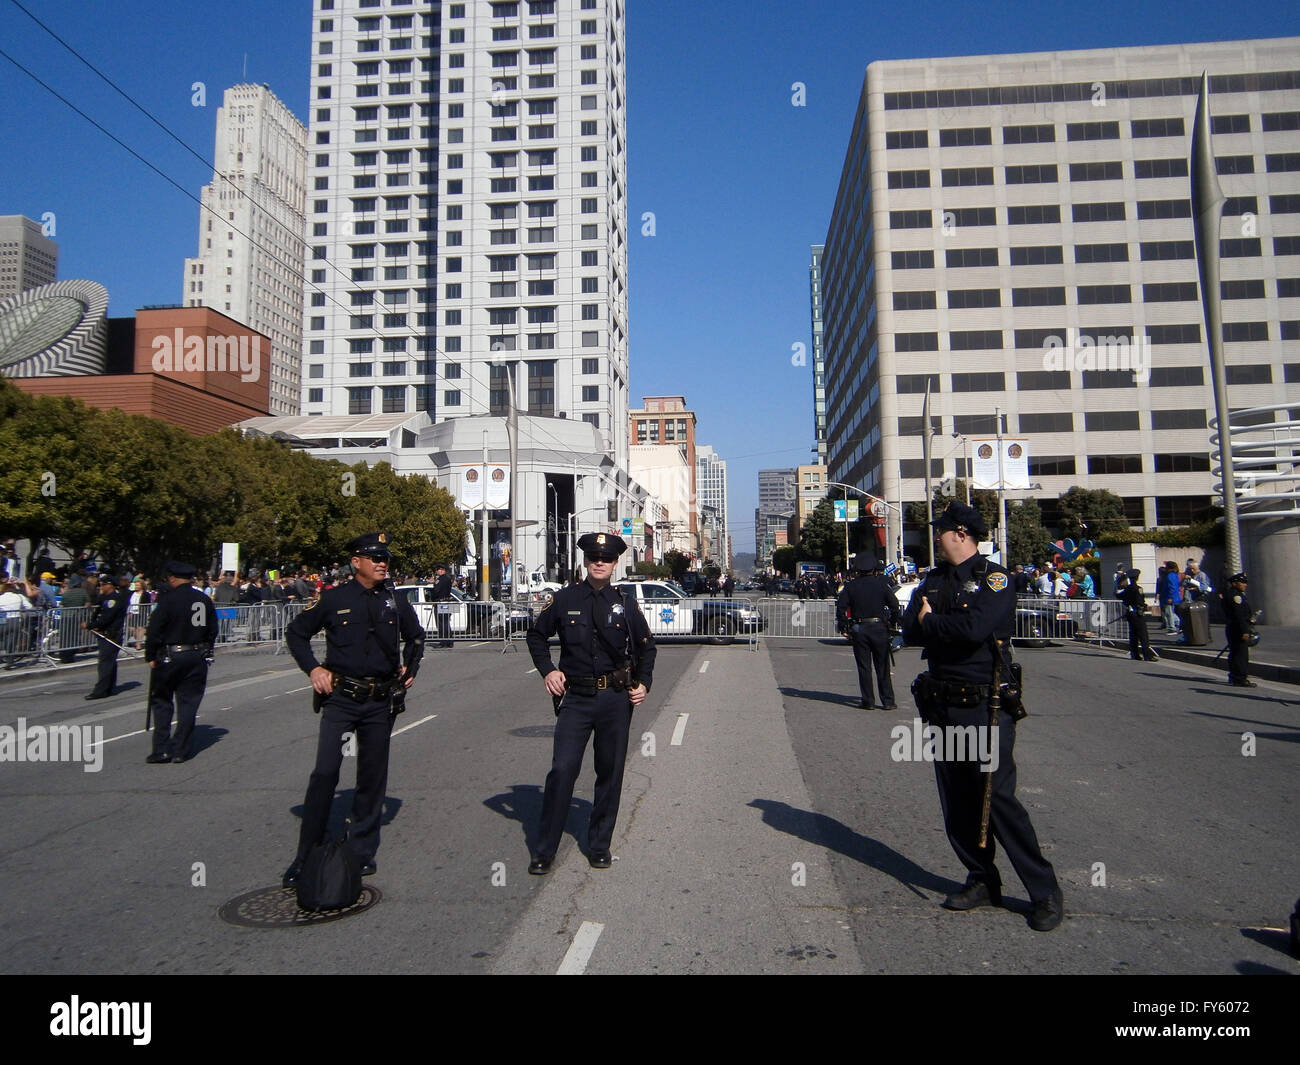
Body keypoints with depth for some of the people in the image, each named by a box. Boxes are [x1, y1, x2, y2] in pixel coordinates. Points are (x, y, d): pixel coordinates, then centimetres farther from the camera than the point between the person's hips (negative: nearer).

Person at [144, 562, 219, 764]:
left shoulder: (167, 601, -12)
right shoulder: (205, 600, 4)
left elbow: (154, 632, -12)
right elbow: (213, 630, 11)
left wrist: (151, 657, 0)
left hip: (170, 658, -4)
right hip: (197, 659, 4)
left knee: (161, 702, 10)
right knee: (188, 703, 8)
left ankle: (162, 750, 5)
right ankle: (180, 751, 10)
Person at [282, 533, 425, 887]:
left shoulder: (395, 602, 6)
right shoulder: (334, 599, -2)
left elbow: (415, 635, 24)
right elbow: (296, 632, 9)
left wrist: (410, 668, 13)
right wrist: (313, 669, 0)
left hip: (381, 701, 3)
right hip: (341, 698, -3)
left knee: (372, 778, 9)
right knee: (324, 773, -10)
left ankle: (362, 853, 22)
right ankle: (306, 857, 3)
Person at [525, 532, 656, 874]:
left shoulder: (626, 604, 4)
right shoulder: (565, 599, 0)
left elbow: (646, 646, 15)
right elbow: (536, 634, 13)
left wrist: (643, 683, 4)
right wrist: (547, 670, 1)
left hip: (616, 698, 2)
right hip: (575, 698, -1)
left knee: (610, 772, 8)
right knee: (562, 769, -7)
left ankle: (599, 847, 24)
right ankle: (544, 852, 6)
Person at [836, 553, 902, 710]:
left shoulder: (851, 586, 2)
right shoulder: (881, 583, 0)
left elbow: (841, 607, -2)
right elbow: (894, 605, -4)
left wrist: (844, 628, 4)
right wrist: (893, 623, 7)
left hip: (859, 630, 0)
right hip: (879, 628, 0)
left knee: (864, 667, 5)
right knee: (882, 666, 6)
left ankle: (867, 701, 6)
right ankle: (887, 701, 8)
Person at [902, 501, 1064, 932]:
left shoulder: (994, 578, -7)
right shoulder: (934, 579, 13)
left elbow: (975, 628, -24)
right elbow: (910, 630, 2)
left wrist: (930, 622, -8)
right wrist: (949, 628, -13)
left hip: (984, 705, -7)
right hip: (941, 703, 7)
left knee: (997, 795, -8)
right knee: (956, 799, 10)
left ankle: (1045, 892, 5)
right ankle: (982, 880, 23)